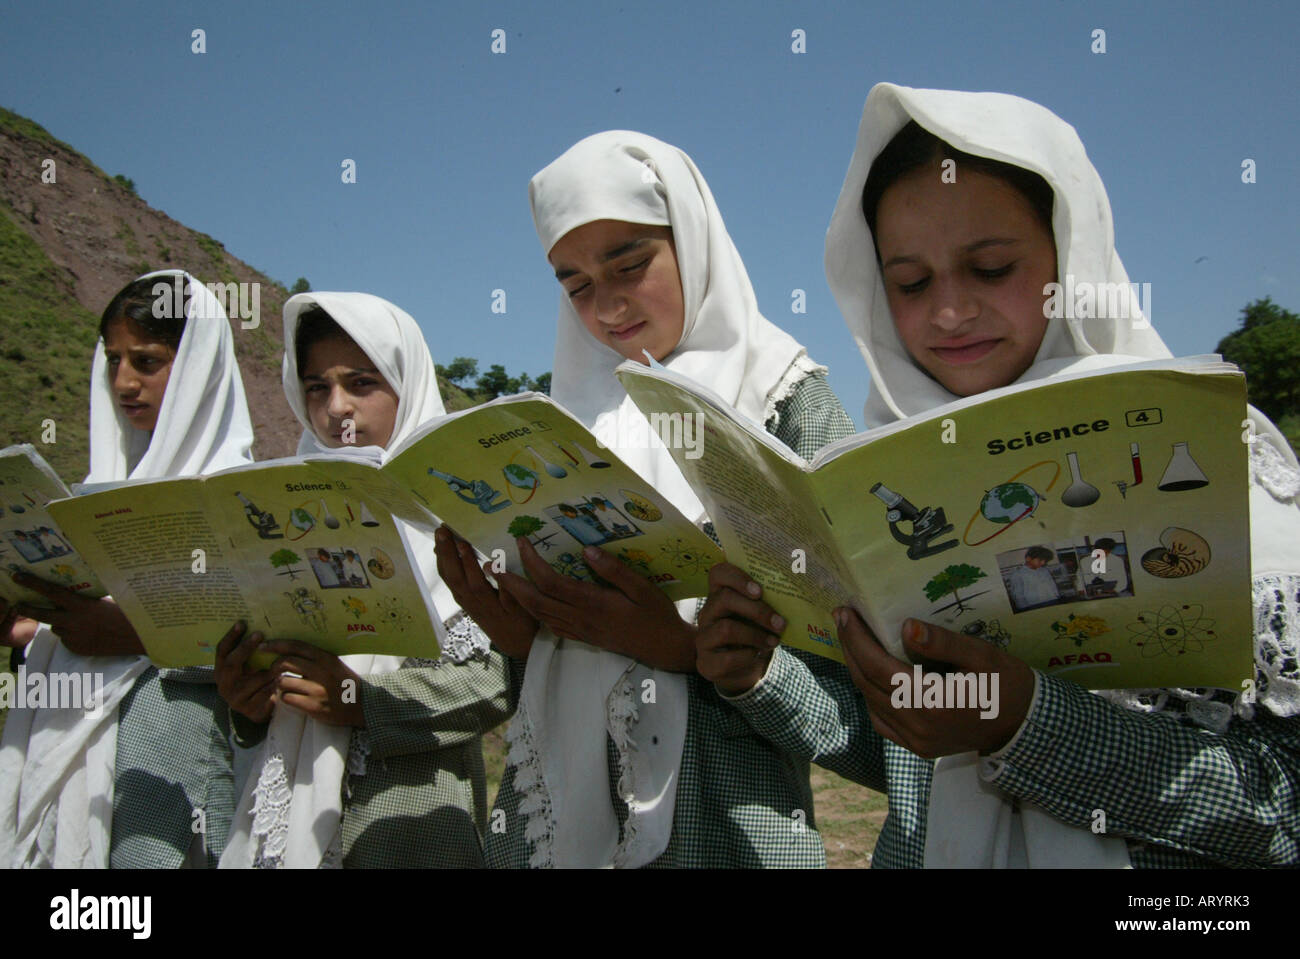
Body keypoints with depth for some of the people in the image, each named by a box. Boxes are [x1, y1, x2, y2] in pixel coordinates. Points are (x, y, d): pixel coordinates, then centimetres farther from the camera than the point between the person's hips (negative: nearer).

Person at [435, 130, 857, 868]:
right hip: (559, 799, 4)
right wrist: (514, 635, -8)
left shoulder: (785, 398, -2)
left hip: (727, 803, -4)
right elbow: (544, 663, 13)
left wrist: (680, 645, -23)